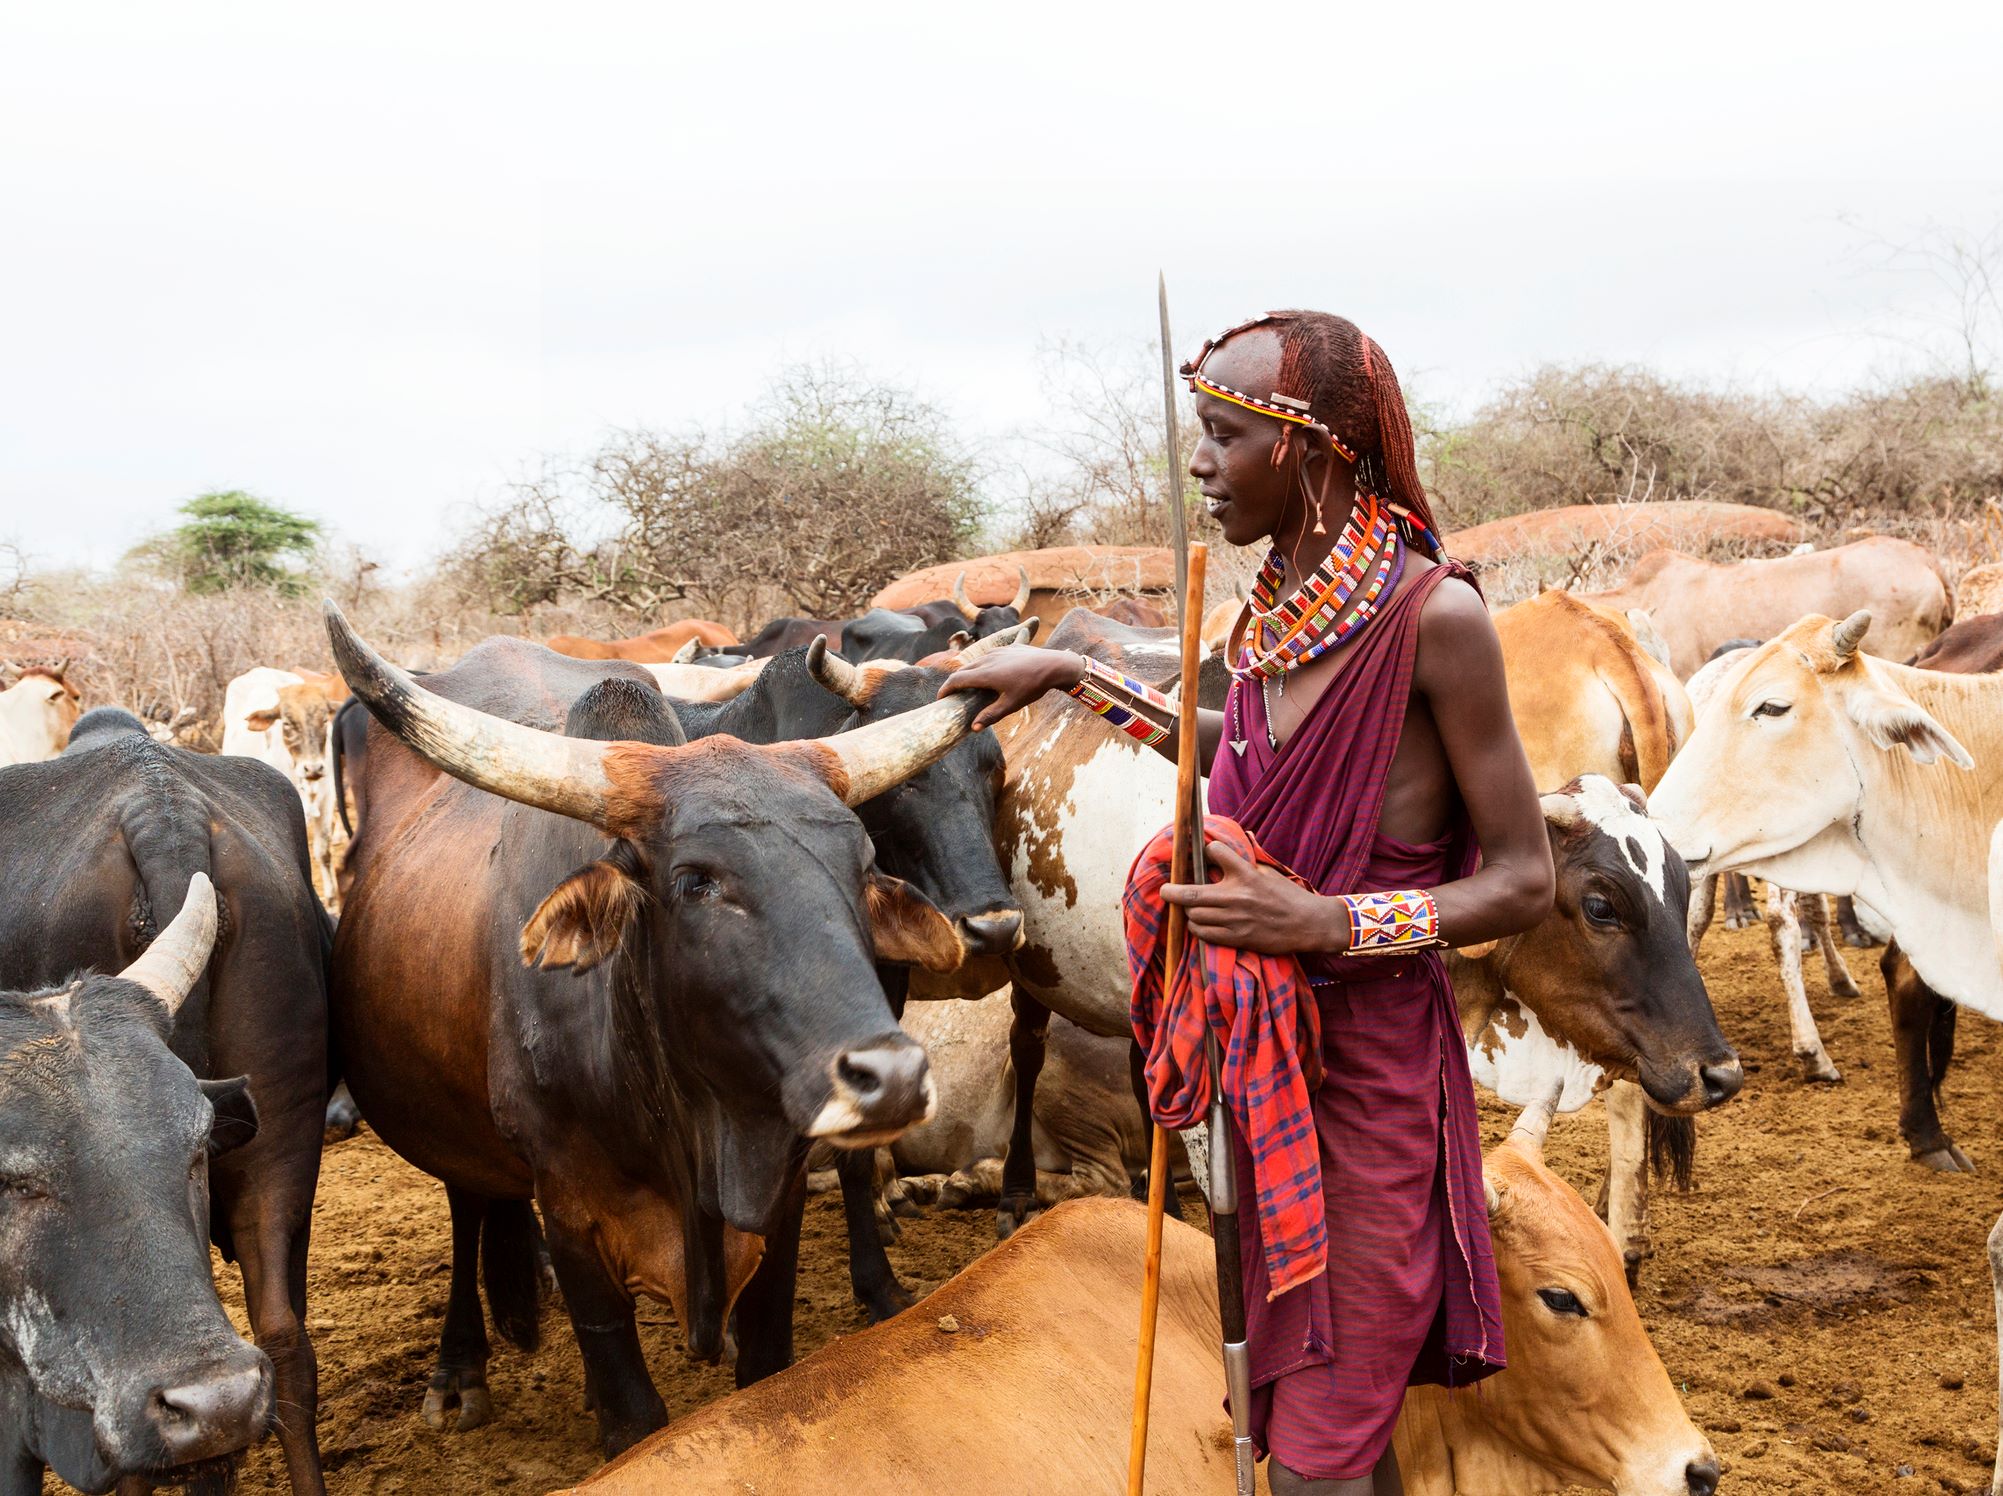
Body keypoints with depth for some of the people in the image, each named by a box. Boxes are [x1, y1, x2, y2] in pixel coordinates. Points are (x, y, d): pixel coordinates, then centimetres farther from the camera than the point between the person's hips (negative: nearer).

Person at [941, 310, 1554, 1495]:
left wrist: (1329, 923, -22)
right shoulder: (1285, 604, 2)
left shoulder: (1433, 614, -18)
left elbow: (1525, 882, -13)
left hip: (1371, 1058, -7)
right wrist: (1074, 677, 23)